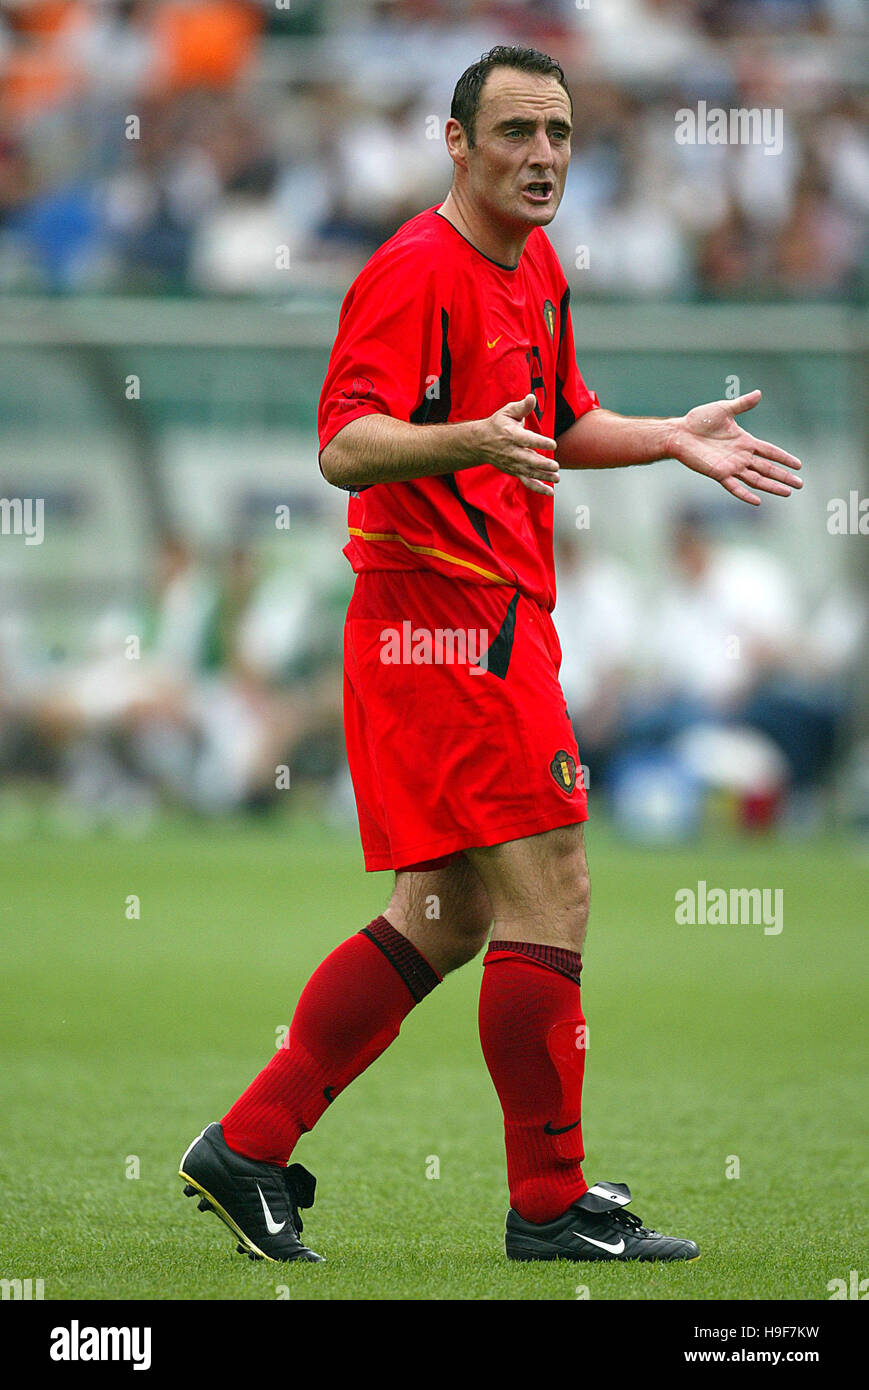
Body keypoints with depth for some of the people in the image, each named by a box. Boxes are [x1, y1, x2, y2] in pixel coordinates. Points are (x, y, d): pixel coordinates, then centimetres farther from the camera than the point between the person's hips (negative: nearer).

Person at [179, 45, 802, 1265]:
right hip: (447, 621, -10)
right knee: (547, 896, -9)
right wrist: (473, 441, -41)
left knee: (444, 921, 12)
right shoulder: (417, 272, -14)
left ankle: (251, 1148, 14)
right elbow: (346, 444, -25)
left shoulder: (535, 270, 15)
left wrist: (675, 439, 15)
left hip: (500, 622, 10)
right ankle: (552, 1204, -2)